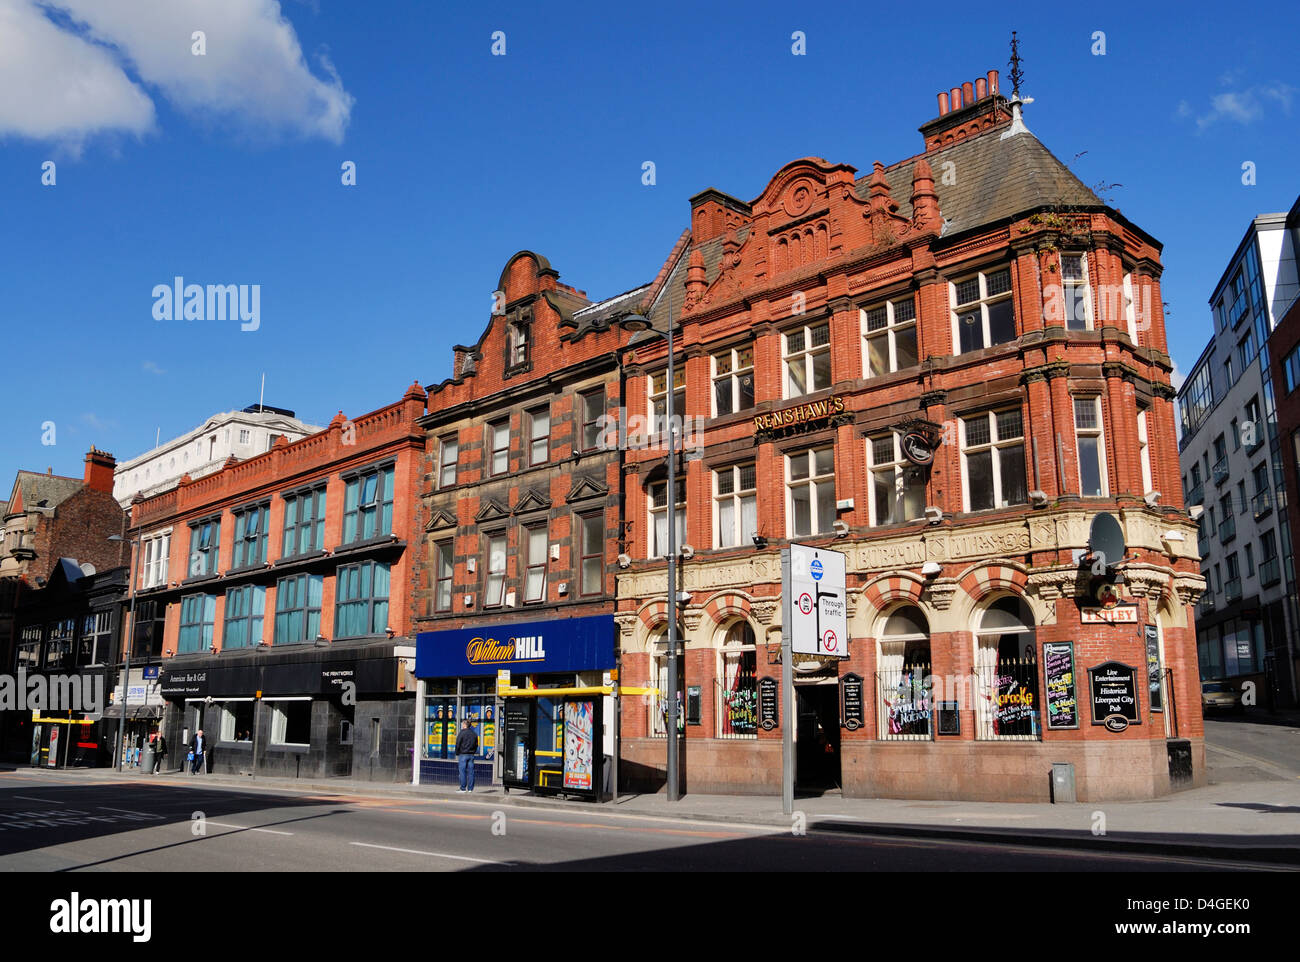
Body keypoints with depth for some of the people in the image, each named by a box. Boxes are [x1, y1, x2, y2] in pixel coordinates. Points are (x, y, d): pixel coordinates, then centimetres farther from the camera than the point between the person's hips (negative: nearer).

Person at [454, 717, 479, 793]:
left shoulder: (462, 733, -9)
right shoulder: (474, 734, 8)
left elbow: (458, 745, -7)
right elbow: (476, 745, 13)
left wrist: (457, 755, 2)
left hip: (463, 755, -5)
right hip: (471, 755, 5)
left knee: (462, 772, -1)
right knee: (470, 771, 5)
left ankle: (463, 788, 0)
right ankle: (470, 788, 6)